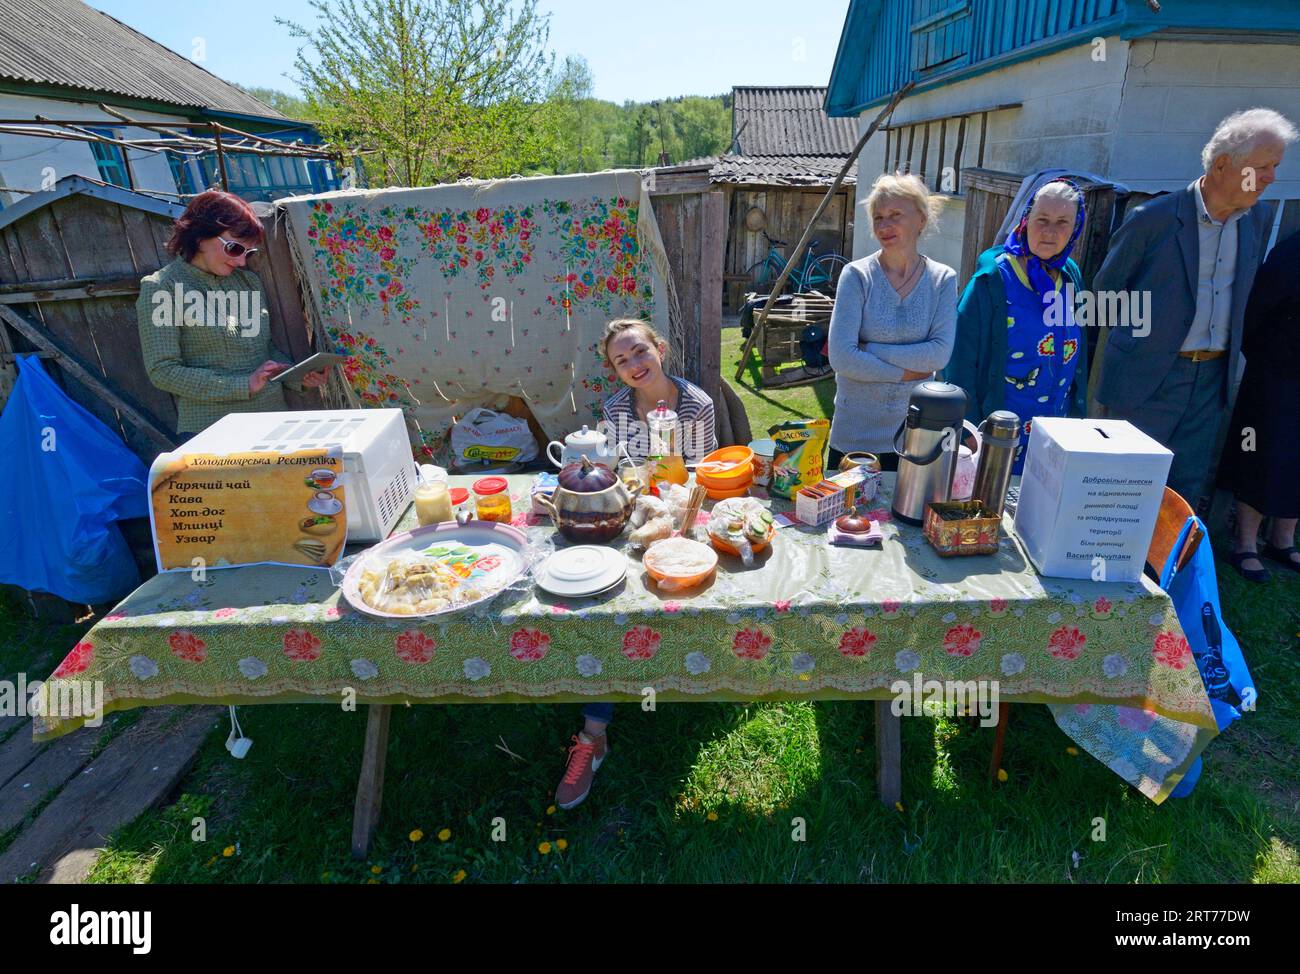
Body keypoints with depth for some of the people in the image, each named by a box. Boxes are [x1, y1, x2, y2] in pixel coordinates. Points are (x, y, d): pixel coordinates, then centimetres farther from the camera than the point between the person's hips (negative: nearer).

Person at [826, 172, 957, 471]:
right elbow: (841, 358, -17)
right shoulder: (857, 275, -8)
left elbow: (940, 354, -13)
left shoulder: (943, 279, -1)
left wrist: (866, 349, -18)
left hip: (915, 434, 2)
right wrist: (907, 372, -12)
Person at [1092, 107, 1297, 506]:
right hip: (1148, 377, -5)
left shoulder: (1258, 219, 6)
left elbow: (1246, 291, 18)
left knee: (1185, 491, 11)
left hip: (1211, 379, 5)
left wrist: (1230, 353, 14)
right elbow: (1106, 287, -2)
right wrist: (1135, 337, 5)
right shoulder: (1154, 218, -12)